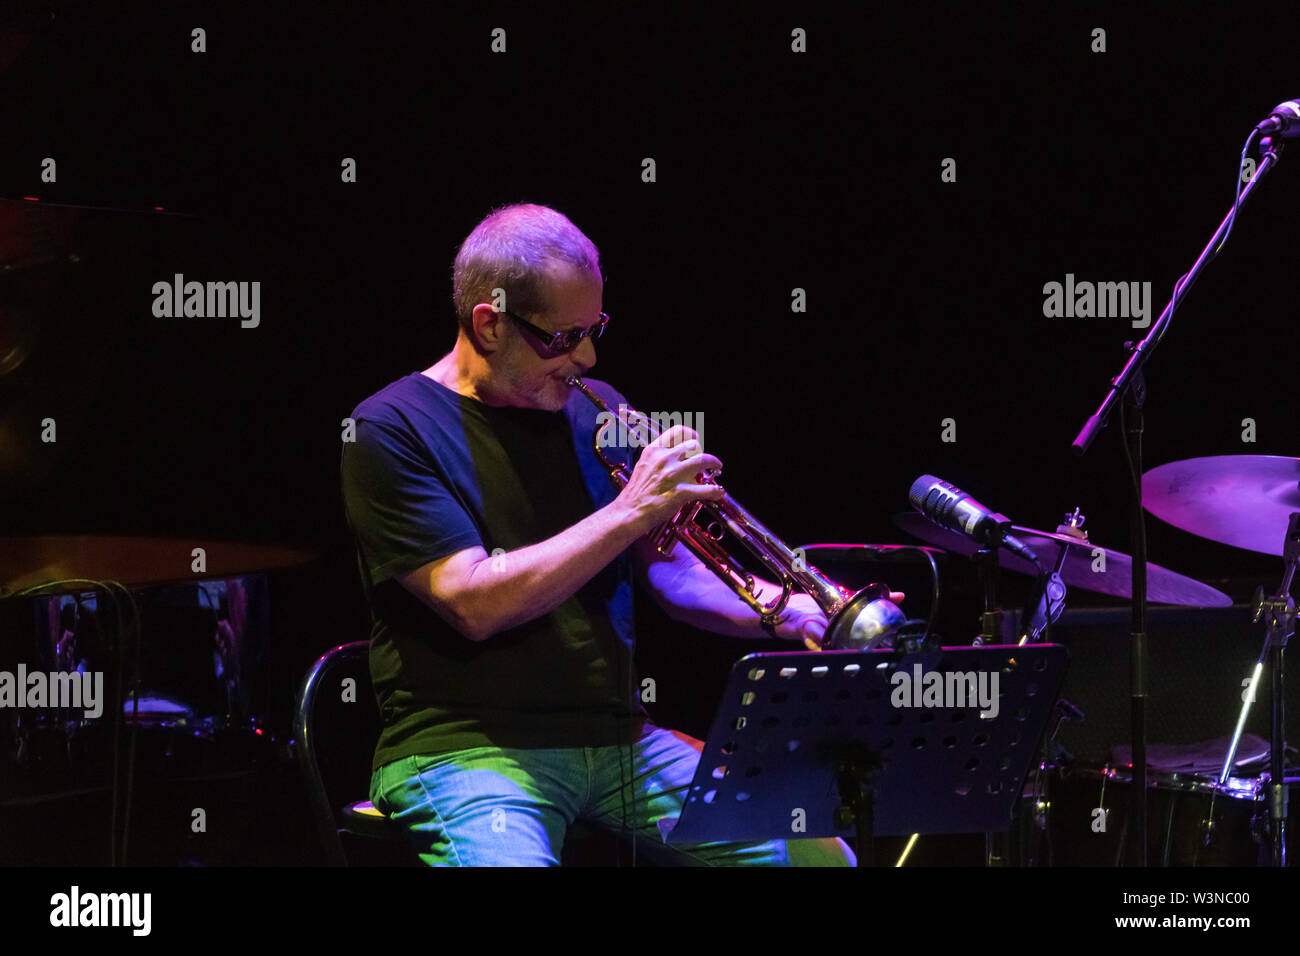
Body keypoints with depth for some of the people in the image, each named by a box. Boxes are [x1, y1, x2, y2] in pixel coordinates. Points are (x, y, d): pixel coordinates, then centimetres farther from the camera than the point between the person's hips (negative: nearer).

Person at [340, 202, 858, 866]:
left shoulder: (596, 411, 13)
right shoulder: (391, 431, -6)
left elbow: (669, 572, 16)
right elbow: (474, 604, -17)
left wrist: (783, 612, -4)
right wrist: (632, 511, -18)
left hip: (619, 737, 5)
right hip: (464, 751, -5)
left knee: (817, 853, -12)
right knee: (508, 859, -37)